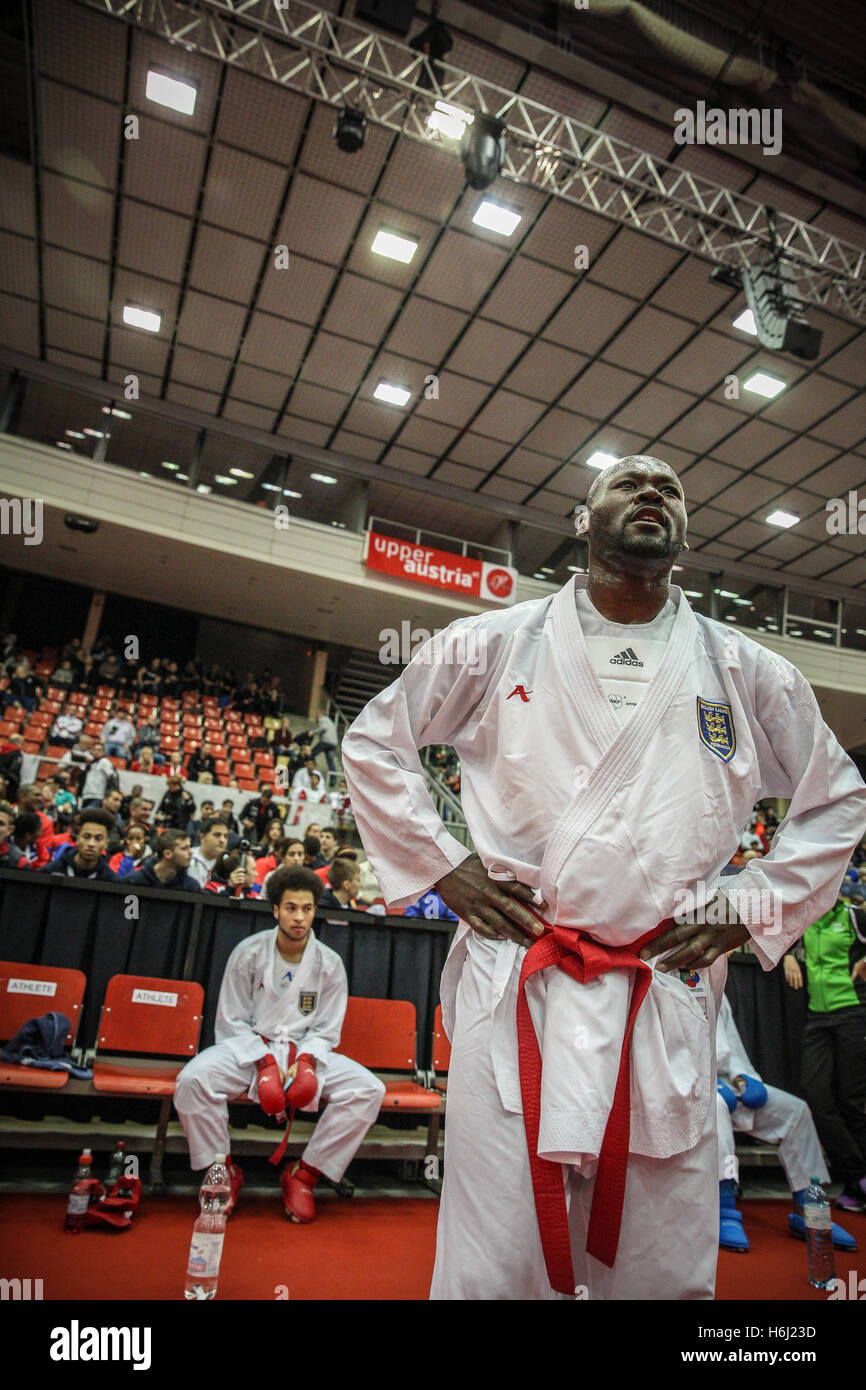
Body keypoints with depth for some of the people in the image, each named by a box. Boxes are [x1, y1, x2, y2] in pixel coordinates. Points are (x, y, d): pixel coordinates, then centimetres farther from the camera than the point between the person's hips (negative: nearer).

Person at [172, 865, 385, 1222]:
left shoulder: (330, 964, 0)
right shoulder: (248, 953, -4)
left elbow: (326, 1030, 5)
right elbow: (232, 1022, -3)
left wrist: (305, 1061, -16)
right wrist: (265, 1062, -17)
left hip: (306, 1051, 2)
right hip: (249, 1047, -1)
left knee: (369, 1090, -21)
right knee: (192, 1079, -31)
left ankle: (303, 1174, -4)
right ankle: (224, 1171, -5)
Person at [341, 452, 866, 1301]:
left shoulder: (746, 674, 8)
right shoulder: (497, 645, 3)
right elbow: (373, 740, 11)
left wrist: (751, 906, 7)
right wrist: (440, 866, 1)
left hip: (667, 999, 2)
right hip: (513, 988, -1)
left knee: (662, 1274, 14)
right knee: (492, 1272, 5)